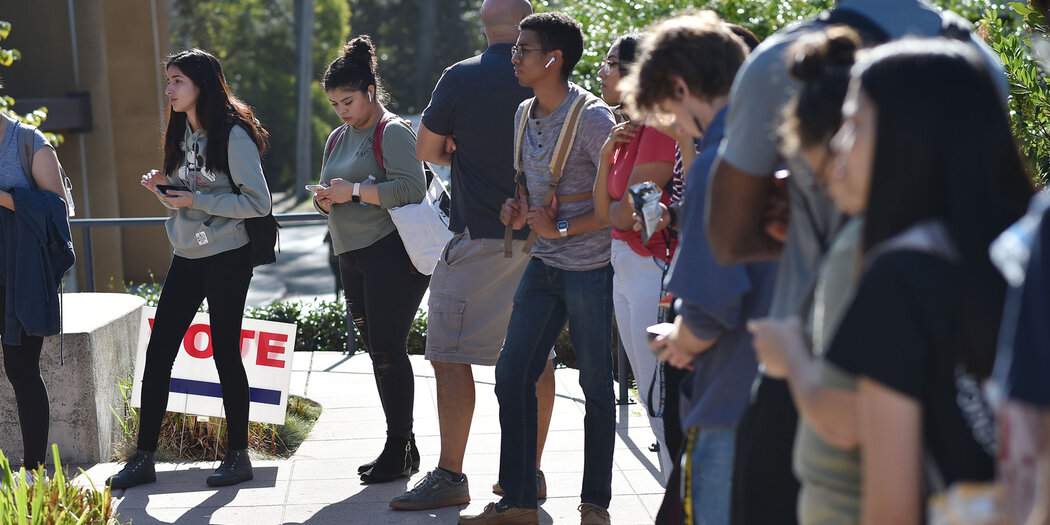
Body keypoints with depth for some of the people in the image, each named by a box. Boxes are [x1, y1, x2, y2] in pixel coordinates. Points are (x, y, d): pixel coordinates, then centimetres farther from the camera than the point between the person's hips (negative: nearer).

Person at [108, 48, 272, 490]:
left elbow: (258, 203, -15)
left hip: (226, 259, -7)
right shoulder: (182, 134, 12)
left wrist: (198, 199, -19)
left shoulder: (233, 135, -12)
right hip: (185, 258, 7)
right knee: (157, 354, 3)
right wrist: (163, 184, -1)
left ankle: (238, 455, 14)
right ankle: (143, 458, 8)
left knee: (225, 354, 0)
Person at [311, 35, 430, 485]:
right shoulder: (337, 138, 19)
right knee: (378, 350, 10)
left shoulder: (393, 132, -8)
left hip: (392, 255, -9)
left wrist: (355, 191, -19)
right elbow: (327, 197, 24)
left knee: (387, 349, -8)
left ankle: (399, 448, 0)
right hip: (353, 258, 9)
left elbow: (412, 188, -20)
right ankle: (403, 447, 17)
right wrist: (324, 200, 1)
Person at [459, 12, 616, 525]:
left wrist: (561, 229, -16)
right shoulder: (525, 114, 9)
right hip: (542, 265, 8)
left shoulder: (592, 117, -15)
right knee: (512, 374, 6)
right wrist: (518, 208, 3)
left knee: (596, 387, 4)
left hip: (589, 267, -7)